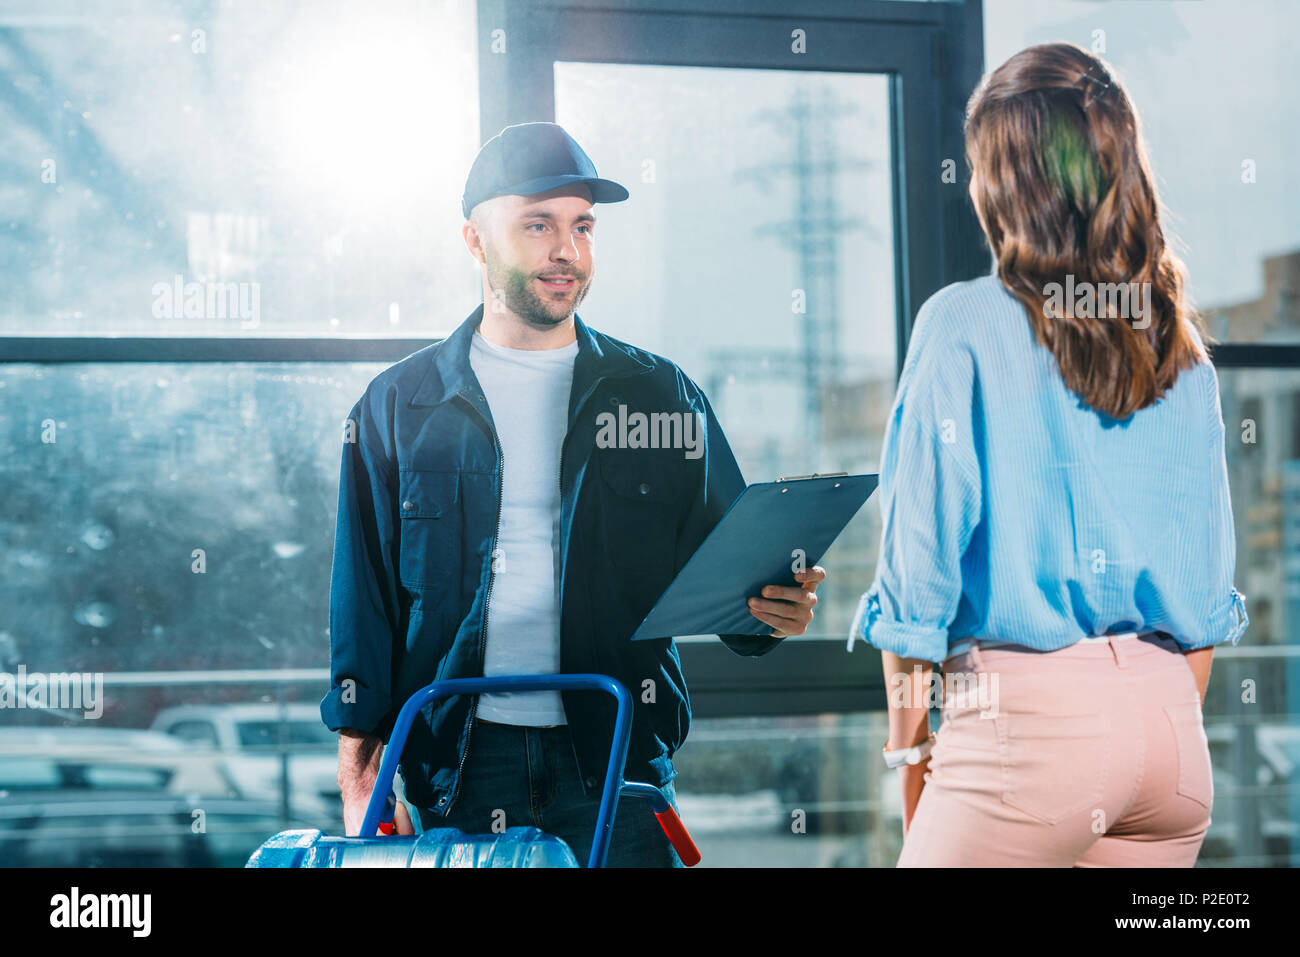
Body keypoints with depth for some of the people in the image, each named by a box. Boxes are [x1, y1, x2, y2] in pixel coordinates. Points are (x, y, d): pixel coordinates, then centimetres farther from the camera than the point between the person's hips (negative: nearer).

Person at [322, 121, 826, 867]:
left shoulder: (661, 398, 10)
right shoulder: (400, 407, 8)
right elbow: (364, 601, 7)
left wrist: (769, 610, -14)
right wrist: (360, 779, 0)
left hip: (615, 760, 0)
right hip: (460, 764, 0)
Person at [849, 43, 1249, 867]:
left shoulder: (964, 326, -6)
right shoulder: (1181, 342, 9)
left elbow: (921, 552, -6)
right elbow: (1209, 580, 12)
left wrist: (909, 746, 3)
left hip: (1034, 713, -5)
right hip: (1169, 717, 6)